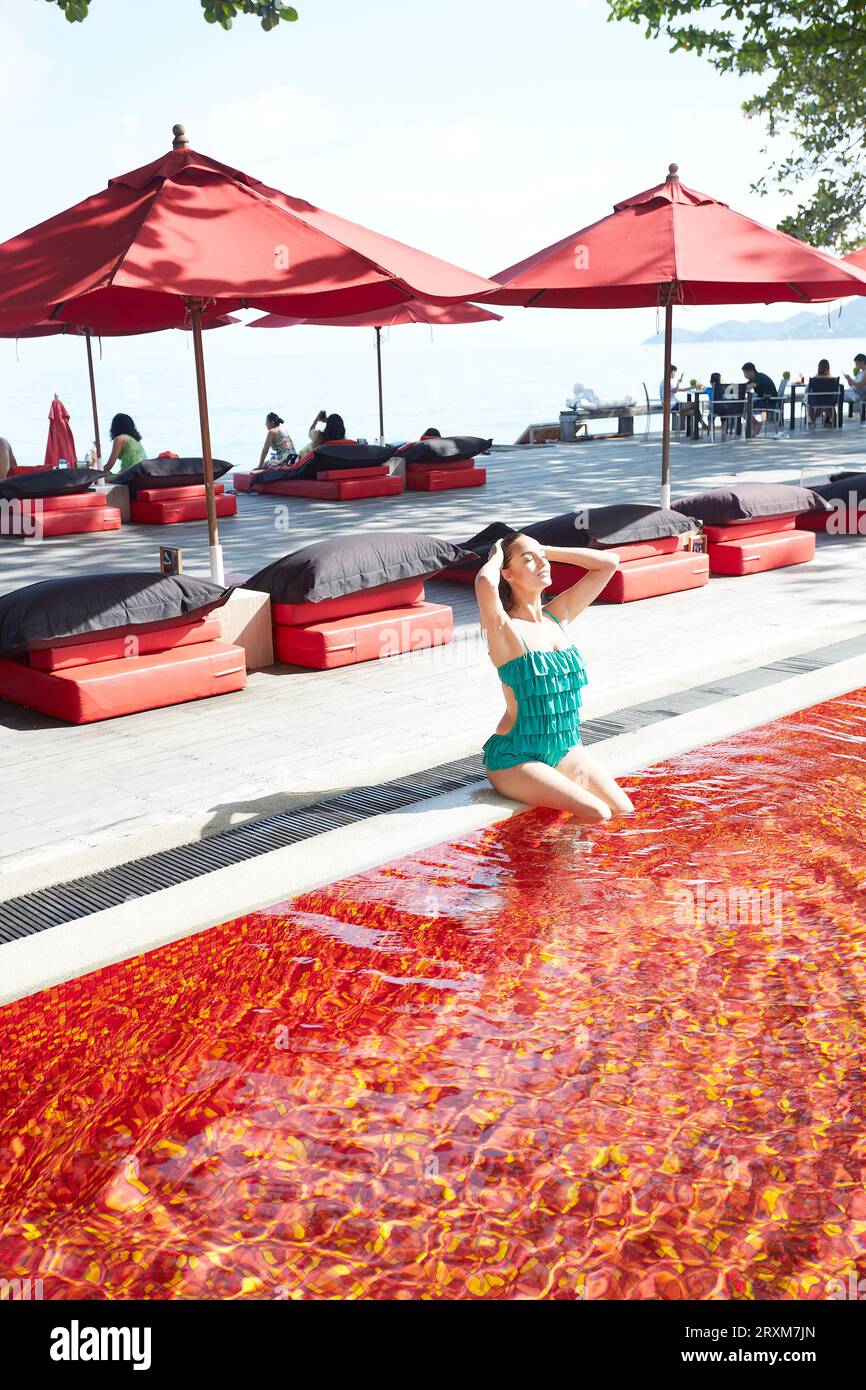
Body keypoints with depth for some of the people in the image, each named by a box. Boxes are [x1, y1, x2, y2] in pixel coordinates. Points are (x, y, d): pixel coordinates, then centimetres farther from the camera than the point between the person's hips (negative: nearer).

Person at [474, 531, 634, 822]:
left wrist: (547, 551, 3)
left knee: (625, 812, -4)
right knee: (596, 814, -20)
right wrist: (496, 557, -13)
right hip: (514, 758, -7)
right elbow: (485, 583, -36)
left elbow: (609, 562, 7)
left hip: (566, 749, 7)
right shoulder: (505, 628, -14)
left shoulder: (558, 615, 6)